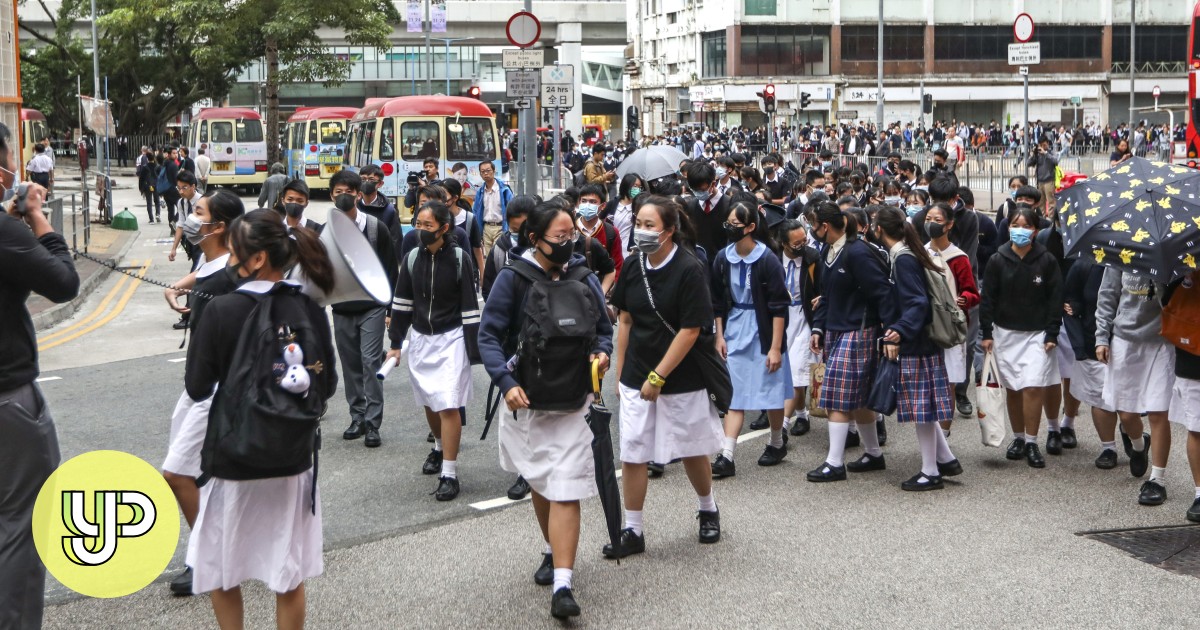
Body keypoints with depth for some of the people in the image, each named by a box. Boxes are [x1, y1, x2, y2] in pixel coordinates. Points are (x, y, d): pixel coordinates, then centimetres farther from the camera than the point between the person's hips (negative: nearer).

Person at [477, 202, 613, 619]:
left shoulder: (584, 277, 1)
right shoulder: (513, 278, -8)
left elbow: (603, 328, 12)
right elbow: (489, 335, -8)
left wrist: (602, 352, -11)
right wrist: (505, 382, -21)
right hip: (527, 398, 0)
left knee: (565, 491, -10)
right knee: (539, 483, 17)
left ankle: (562, 585, -12)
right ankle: (554, 552, 40)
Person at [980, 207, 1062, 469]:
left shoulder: (1047, 261, -3)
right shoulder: (998, 261, 0)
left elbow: (1055, 300, 0)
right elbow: (988, 298, 3)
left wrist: (1052, 334, -4)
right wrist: (986, 333, -1)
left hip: (1037, 334, -2)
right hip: (1005, 333, 2)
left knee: (1033, 387, -11)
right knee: (1012, 389, 8)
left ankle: (1031, 442, 0)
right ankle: (1018, 438, 22)